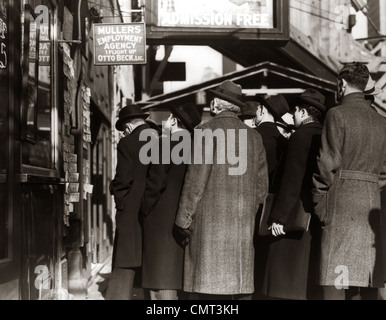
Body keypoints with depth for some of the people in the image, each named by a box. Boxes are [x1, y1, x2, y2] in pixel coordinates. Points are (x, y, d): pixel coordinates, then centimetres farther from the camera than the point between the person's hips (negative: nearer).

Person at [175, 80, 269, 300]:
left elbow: (196, 179, -9)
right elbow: (262, 184, 13)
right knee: (242, 283, 9)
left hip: (212, 217, -5)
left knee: (212, 285, -4)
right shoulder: (253, 136, 11)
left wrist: (184, 218, -3)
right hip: (244, 221, 5)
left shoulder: (208, 131, -6)